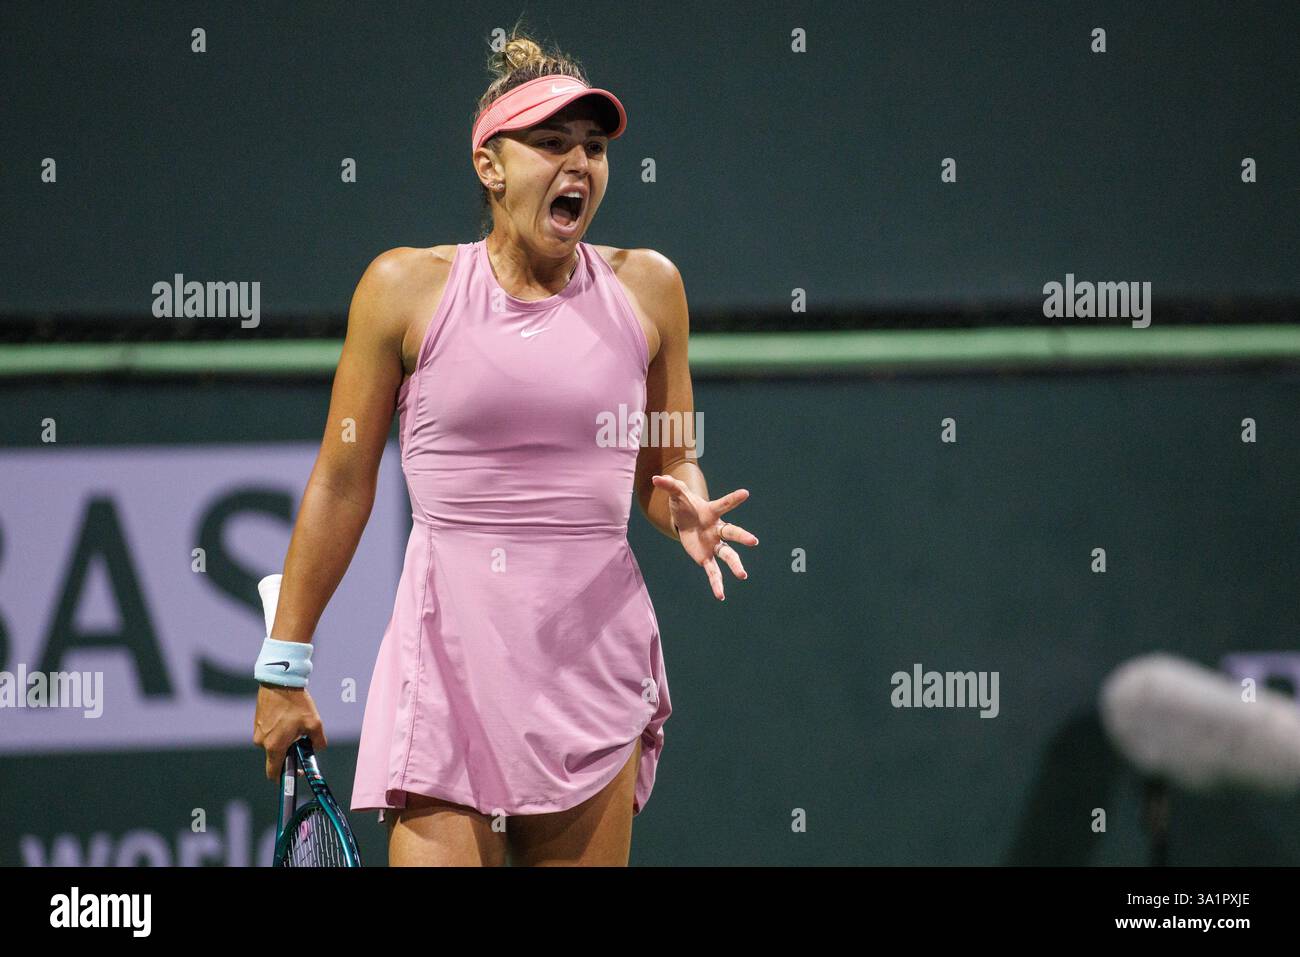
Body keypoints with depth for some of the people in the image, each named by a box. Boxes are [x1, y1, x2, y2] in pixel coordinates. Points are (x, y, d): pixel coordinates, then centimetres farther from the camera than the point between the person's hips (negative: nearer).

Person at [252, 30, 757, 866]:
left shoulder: (645, 288, 7)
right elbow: (341, 484, 5)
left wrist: (687, 511, -6)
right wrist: (285, 665, 6)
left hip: (596, 662, 2)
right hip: (449, 651, -2)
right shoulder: (408, 287, 0)